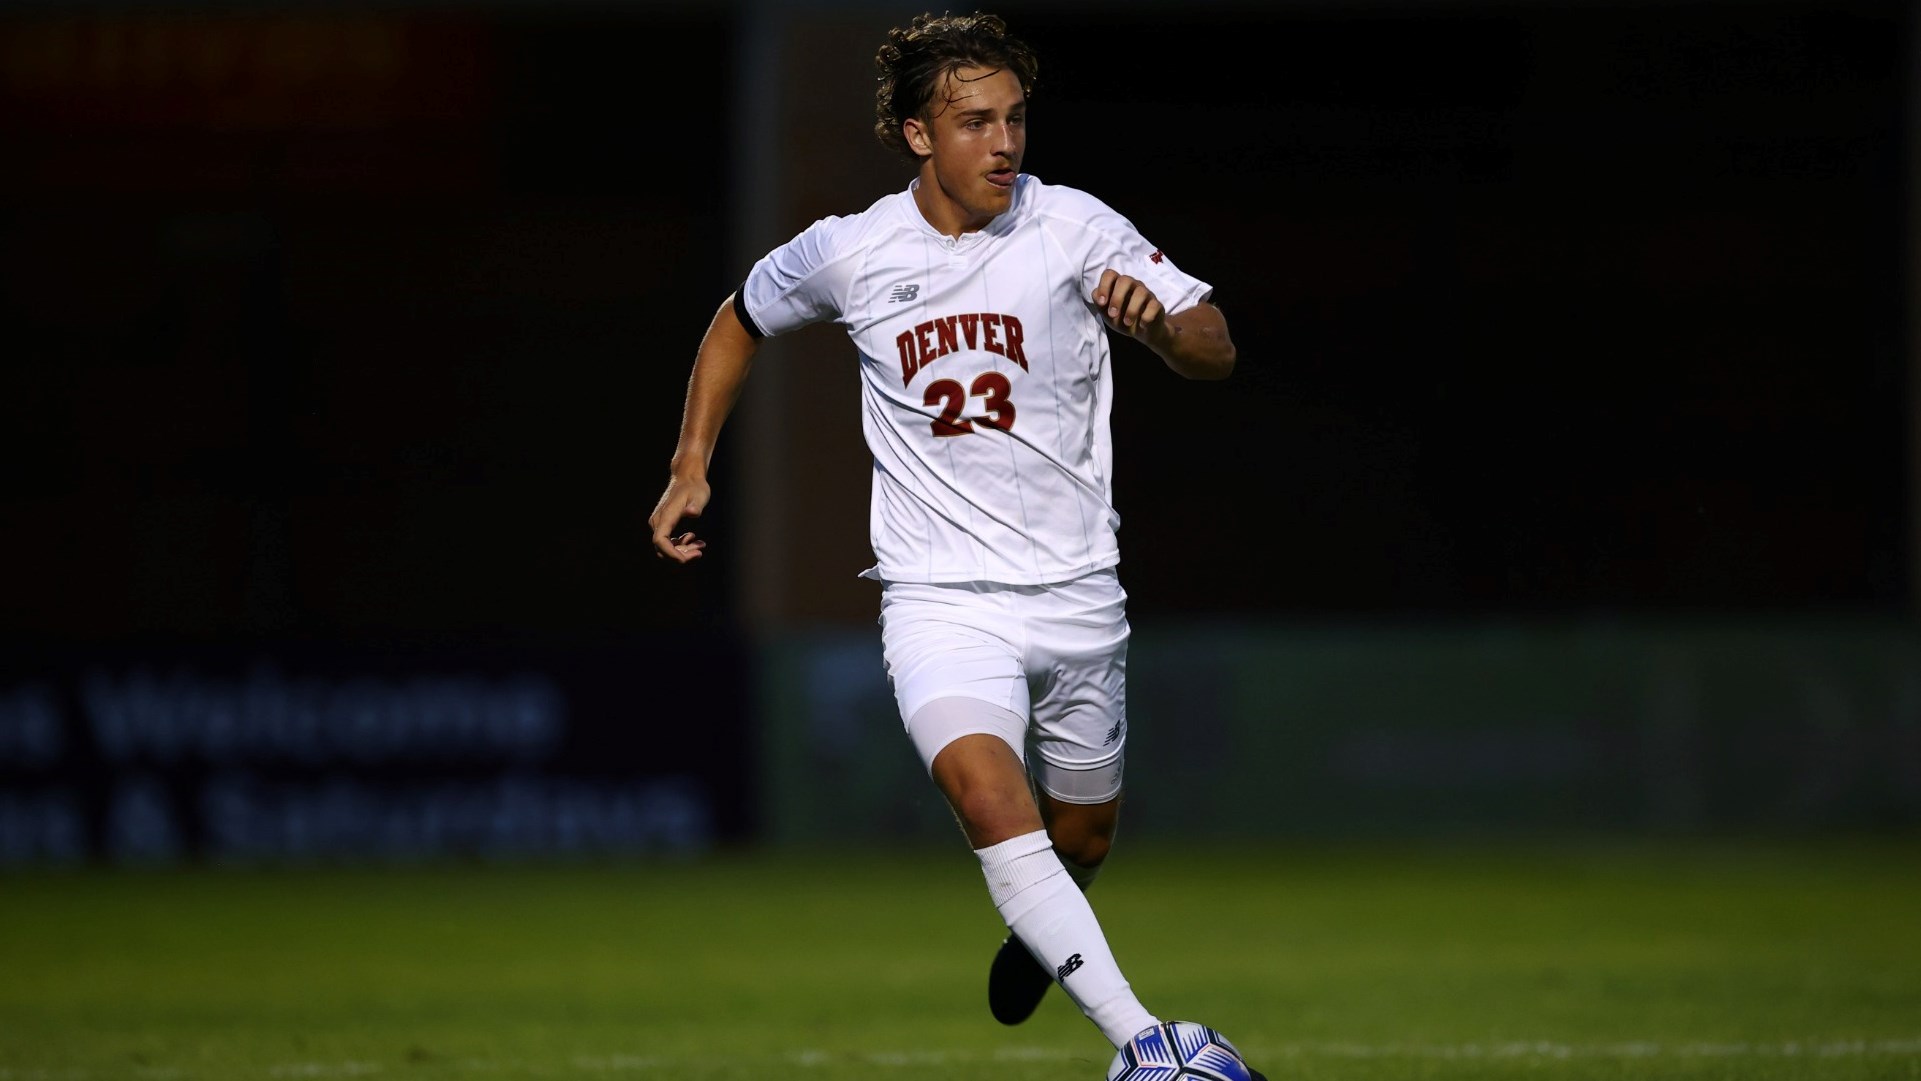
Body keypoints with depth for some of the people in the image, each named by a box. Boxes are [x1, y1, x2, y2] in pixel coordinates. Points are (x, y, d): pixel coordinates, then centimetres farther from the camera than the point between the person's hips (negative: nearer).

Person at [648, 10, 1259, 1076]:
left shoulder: (1073, 227, -6)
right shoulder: (848, 252, -3)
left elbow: (1215, 353, -6)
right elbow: (740, 320, 18)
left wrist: (1157, 319, -28)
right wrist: (691, 466, 9)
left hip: (1077, 588, 2)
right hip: (940, 597, -2)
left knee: (1082, 835, 15)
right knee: (989, 798, -28)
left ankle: (1036, 940, 53)